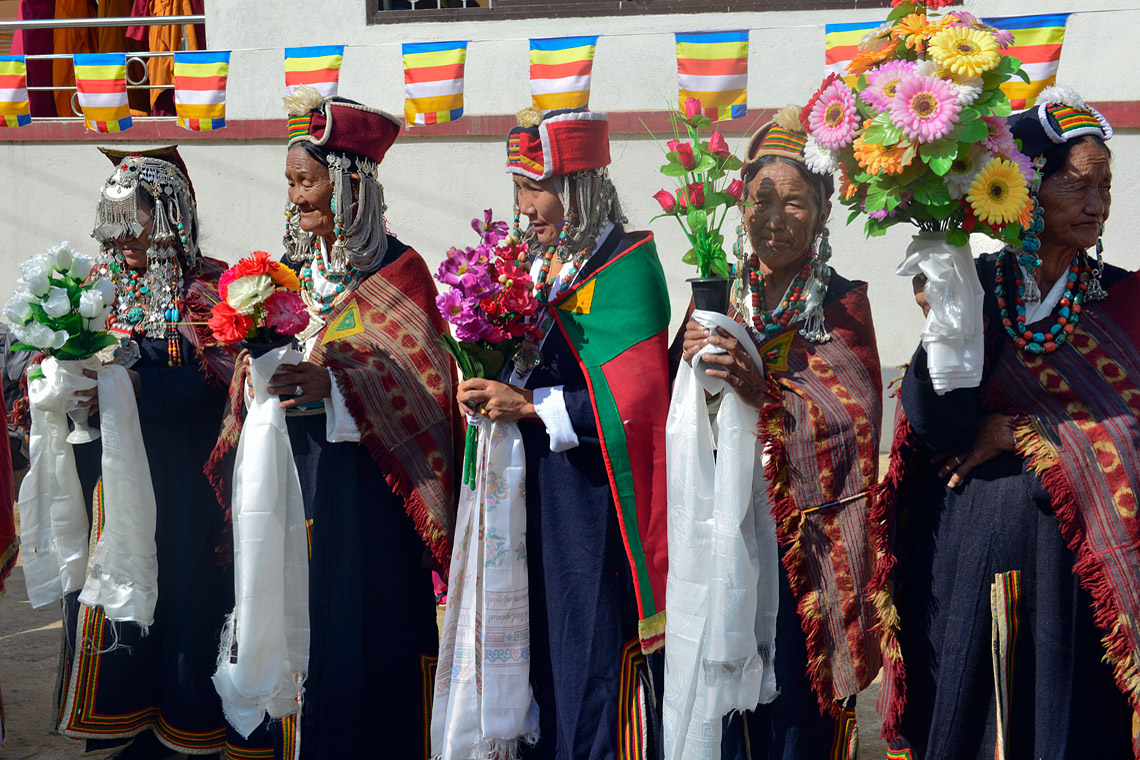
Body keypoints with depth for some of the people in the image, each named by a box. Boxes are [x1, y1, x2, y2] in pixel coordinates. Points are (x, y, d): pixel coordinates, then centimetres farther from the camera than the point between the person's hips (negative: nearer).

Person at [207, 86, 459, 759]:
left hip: (362, 481, -5)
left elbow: (422, 385, -14)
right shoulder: (295, 268, 12)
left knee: (358, 621, -1)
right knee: (296, 619, 8)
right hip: (293, 471, 5)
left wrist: (333, 388, -27)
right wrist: (258, 375, -7)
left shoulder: (398, 271, -7)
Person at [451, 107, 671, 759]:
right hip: (536, 488, 7)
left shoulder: (626, 266, -11)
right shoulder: (543, 264, 12)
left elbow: (633, 399, -17)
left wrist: (530, 406, -16)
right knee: (539, 648, 13)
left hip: (593, 490, -7)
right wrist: (493, 392, 1)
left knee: (597, 652, -2)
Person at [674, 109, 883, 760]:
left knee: (796, 698, 0)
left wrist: (764, 391, -24)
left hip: (806, 542, -3)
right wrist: (689, 360, -10)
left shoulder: (842, 304, 0)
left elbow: (859, 423, -11)